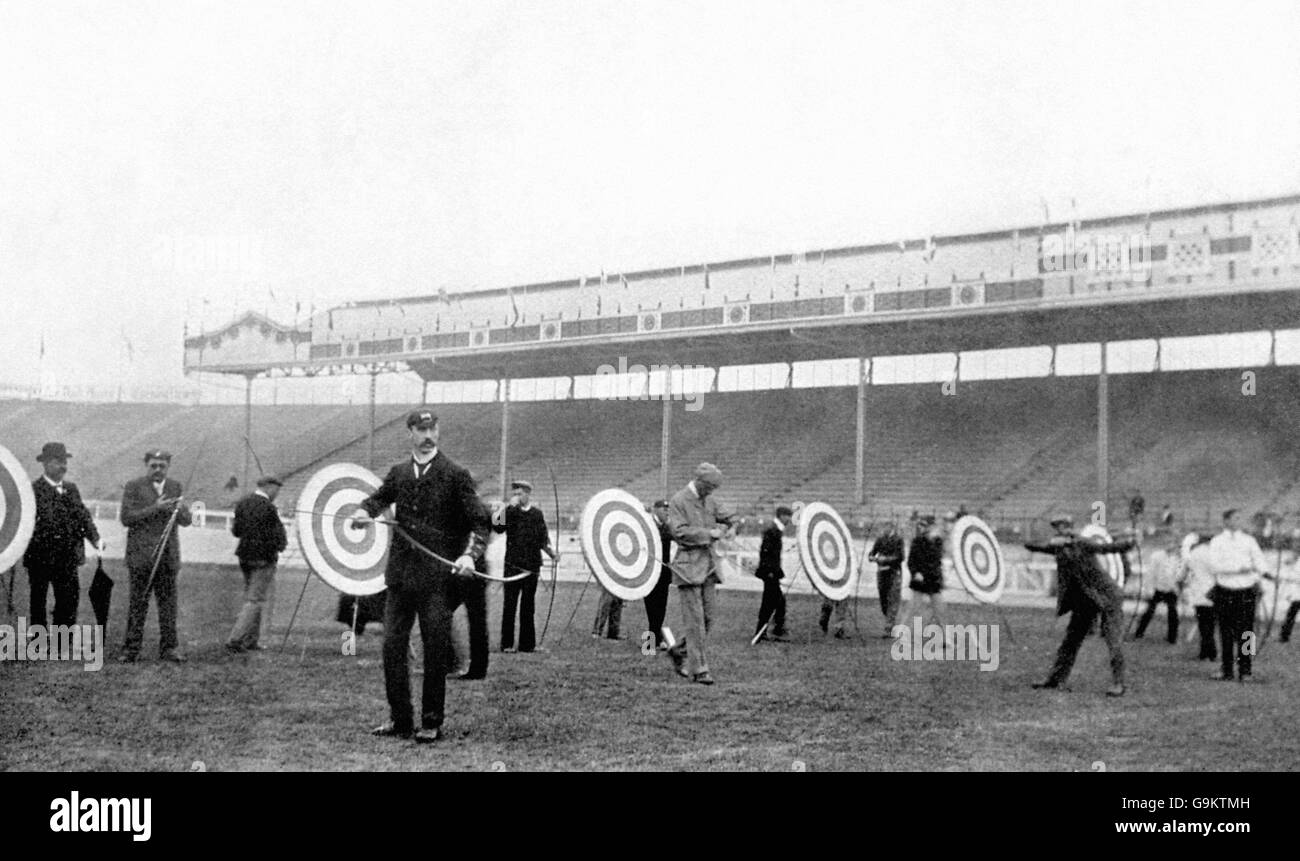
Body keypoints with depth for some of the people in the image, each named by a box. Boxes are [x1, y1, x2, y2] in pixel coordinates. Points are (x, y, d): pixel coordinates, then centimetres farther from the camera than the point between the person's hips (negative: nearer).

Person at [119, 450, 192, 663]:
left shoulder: (175, 487, 12)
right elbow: (126, 518, -9)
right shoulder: (133, 486, 1)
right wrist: (154, 508, -18)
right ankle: (131, 650, 3)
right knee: (137, 604, -2)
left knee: (168, 603, 4)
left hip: (168, 556, 3)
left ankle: (169, 648, 10)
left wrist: (181, 510, -14)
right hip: (141, 555, -3)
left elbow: (187, 521, 9)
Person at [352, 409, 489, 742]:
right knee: (392, 646, 5)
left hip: (437, 577, -4)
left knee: (436, 652, 1)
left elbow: (478, 522, -5)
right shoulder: (398, 473, 12)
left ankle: (432, 723, 11)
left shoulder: (456, 474, -2)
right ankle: (400, 720, 16)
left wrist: (469, 555, -21)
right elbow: (379, 497, 12)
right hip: (400, 575, 4)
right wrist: (365, 512, -12)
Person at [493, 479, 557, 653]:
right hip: (513, 565, -2)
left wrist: (552, 553, 1)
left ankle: (527, 644, 13)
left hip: (532, 566, 2)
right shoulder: (509, 512, 2)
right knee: (509, 604, -3)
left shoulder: (537, 513, 9)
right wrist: (505, 508, -22)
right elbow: (498, 528, -17)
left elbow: (544, 540, 15)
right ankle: (507, 644, 0)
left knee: (528, 606, 8)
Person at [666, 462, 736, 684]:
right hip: (688, 564, -7)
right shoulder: (678, 501, -8)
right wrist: (708, 533, -14)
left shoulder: (710, 501, 12)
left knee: (707, 618, 8)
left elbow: (728, 519, 22)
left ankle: (679, 652, 27)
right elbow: (680, 532, -17)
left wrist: (719, 531, 1)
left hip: (709, 562, 7)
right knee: (695, 619, -7)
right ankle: (698, 669, -4)